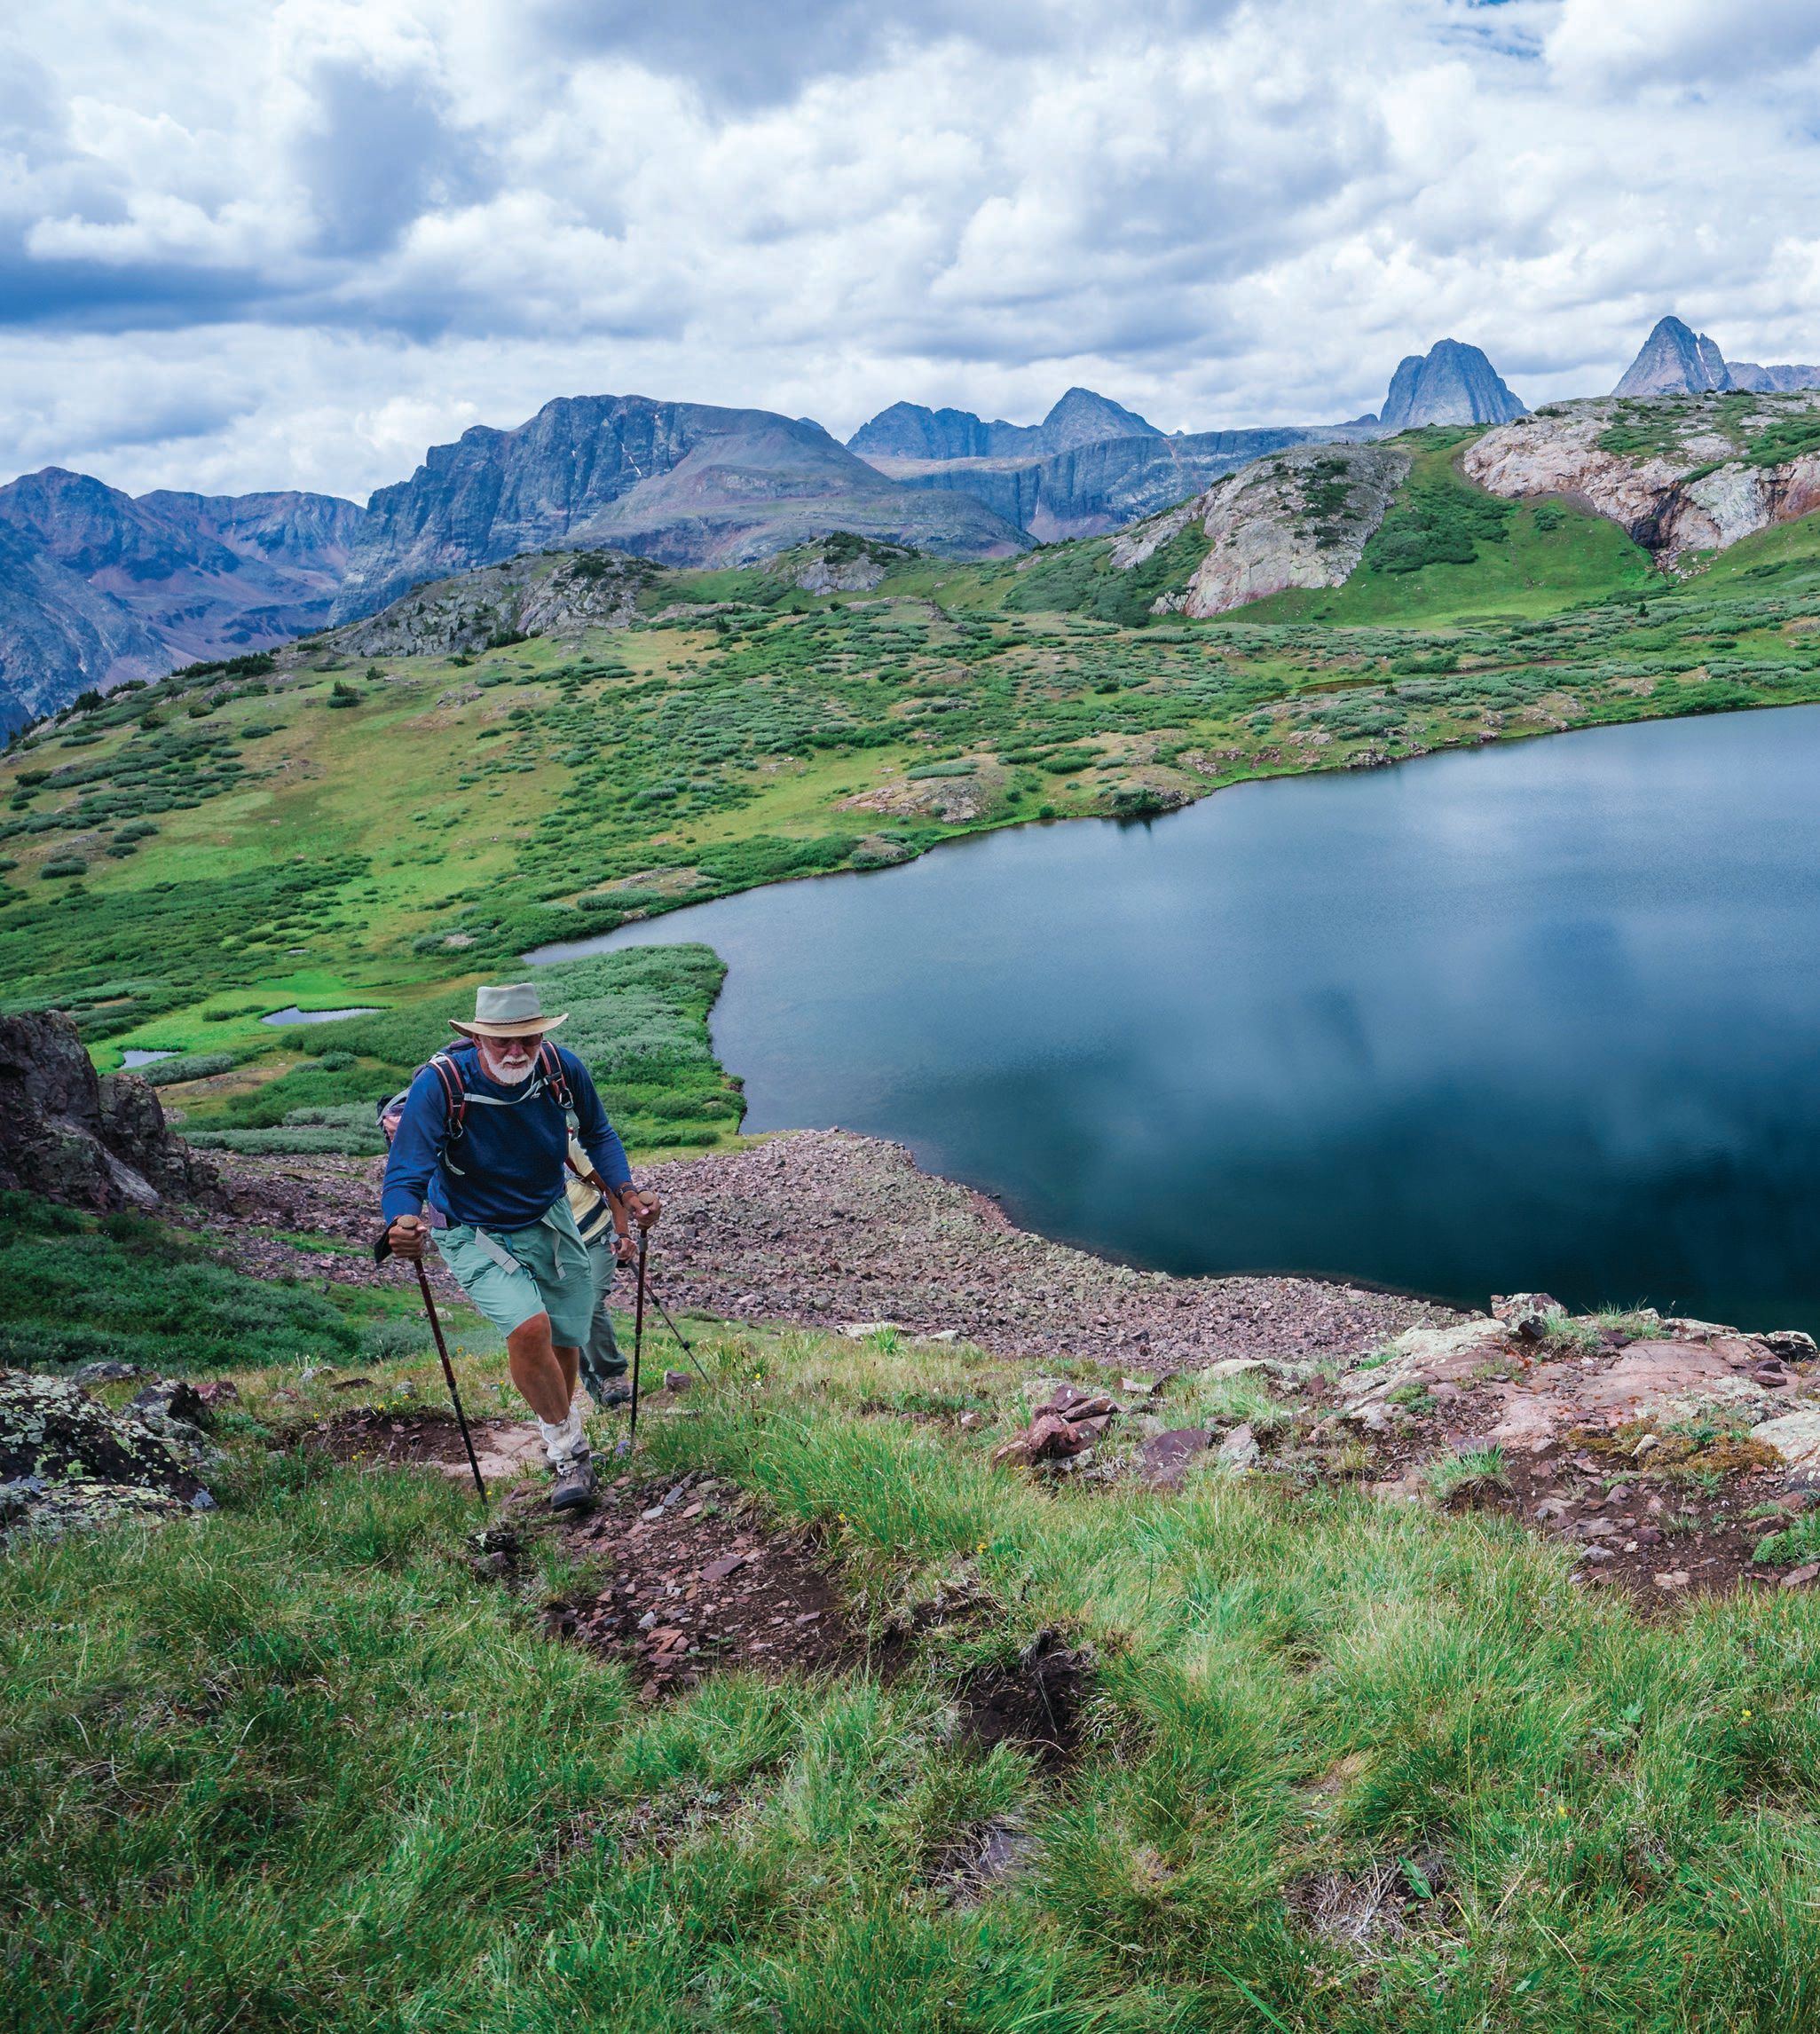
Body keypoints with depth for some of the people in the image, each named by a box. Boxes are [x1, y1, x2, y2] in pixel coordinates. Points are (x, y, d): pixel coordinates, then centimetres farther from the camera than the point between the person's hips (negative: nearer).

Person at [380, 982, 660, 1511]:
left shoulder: (561, 1069, -17)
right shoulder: (439, 1085, -29)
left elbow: (597, 1134, 3)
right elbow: (405, 1174, -32)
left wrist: (626, 1191, -11)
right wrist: (402, 1222, -54)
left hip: (550, 1223, 4)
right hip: (477, 1236, -4)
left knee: (566, 1341, 12)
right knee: (530, 1328, -26)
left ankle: (559, 1440, 45)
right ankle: (568, 1452, -2)